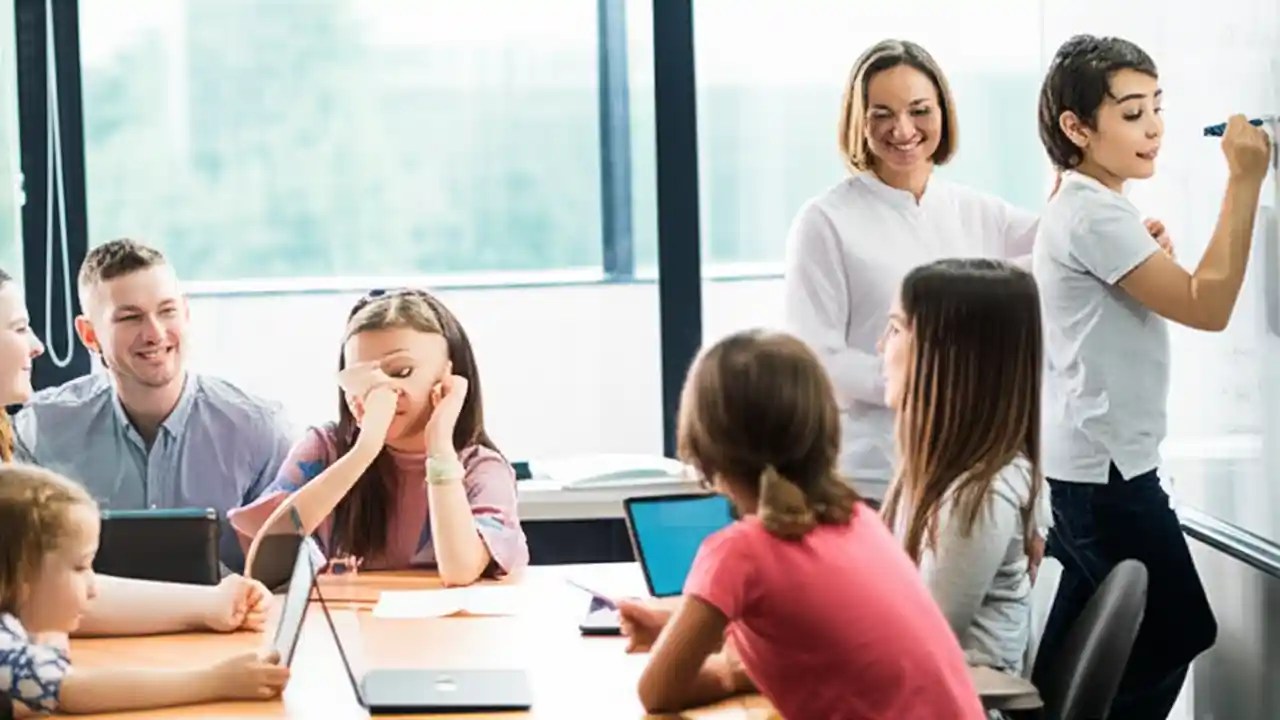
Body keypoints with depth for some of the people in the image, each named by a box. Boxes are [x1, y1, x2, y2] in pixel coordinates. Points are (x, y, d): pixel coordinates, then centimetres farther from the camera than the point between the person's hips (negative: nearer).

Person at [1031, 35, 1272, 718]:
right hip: (1103, 471, -10)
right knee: (1178, 634, -3)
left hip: (1084, 466, 10)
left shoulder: (1083, 208, 13)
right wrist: (1244, 181, -24)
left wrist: (1148, 254, 11)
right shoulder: (1095, 215, -19)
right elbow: (1207, 305, -24)